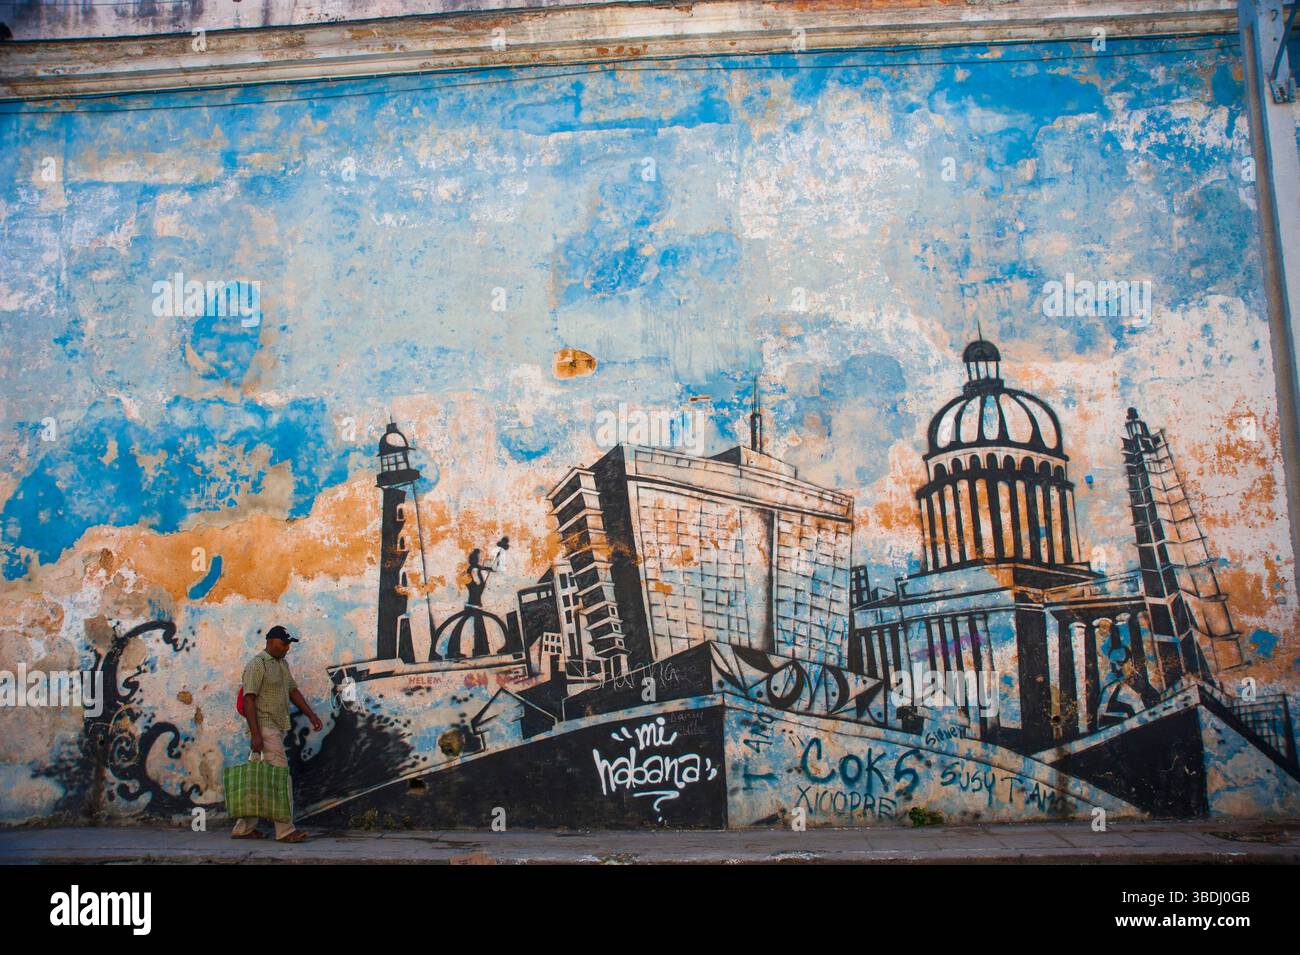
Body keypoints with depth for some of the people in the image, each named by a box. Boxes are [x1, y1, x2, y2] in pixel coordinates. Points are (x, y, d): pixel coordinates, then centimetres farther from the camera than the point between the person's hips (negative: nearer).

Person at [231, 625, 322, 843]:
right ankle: (284, 830, -9)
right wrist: (255, 734, -22)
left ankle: (243, 828, 18)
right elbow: (249, 700, -16)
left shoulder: (282, 664, 17)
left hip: (278, 728, 9)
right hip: (264, 727, -9)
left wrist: (311, 714, 15)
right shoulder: (257, 665, -11)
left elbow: (293, 691, 22)